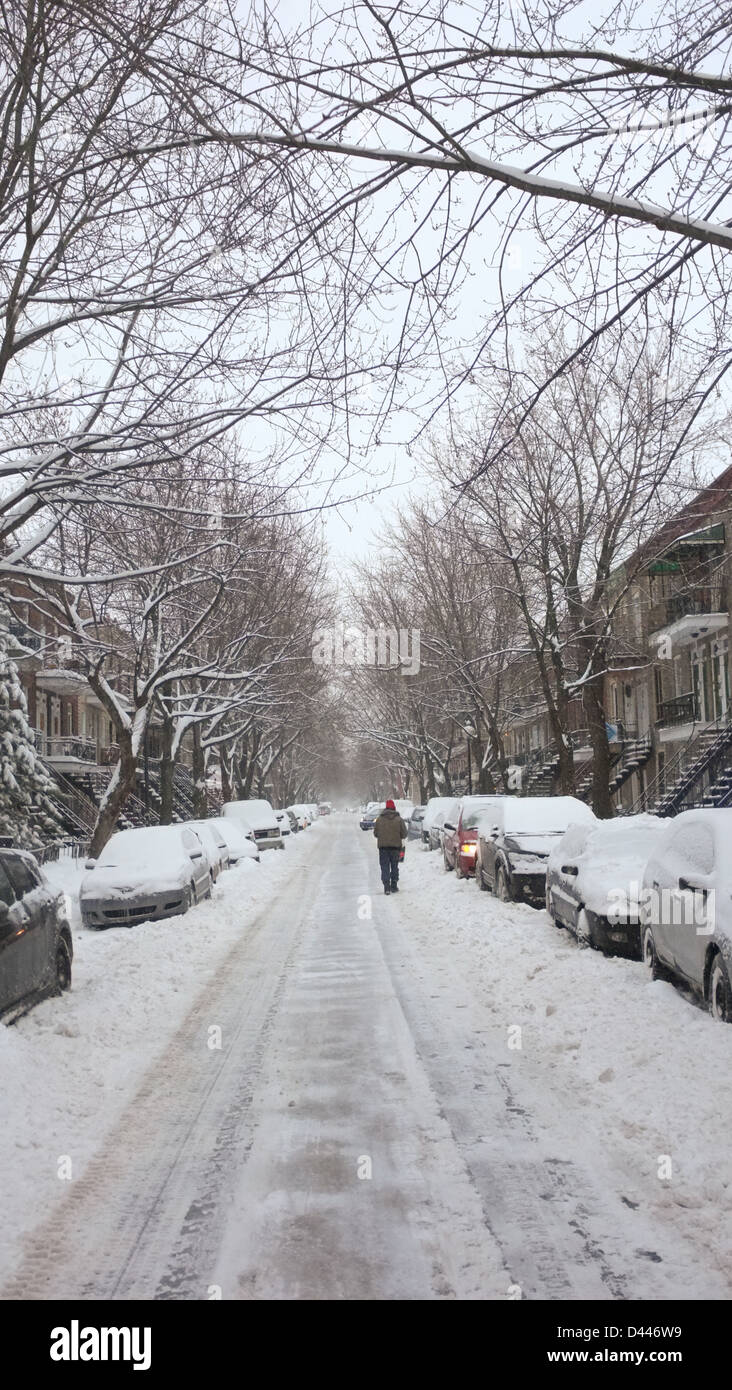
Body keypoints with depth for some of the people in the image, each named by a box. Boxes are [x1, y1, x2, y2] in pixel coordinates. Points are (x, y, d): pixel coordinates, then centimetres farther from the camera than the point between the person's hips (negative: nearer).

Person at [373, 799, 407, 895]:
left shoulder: (379, 819, -1)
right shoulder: (398, 819, -3)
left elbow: (375, 833, 4)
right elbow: (404, 834, -2)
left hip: (383, 845, 0)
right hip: (395, 846, 0)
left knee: (385, 867, 1)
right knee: (394, 866, 12)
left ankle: (386, 886, -10)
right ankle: (394, 886, 14)